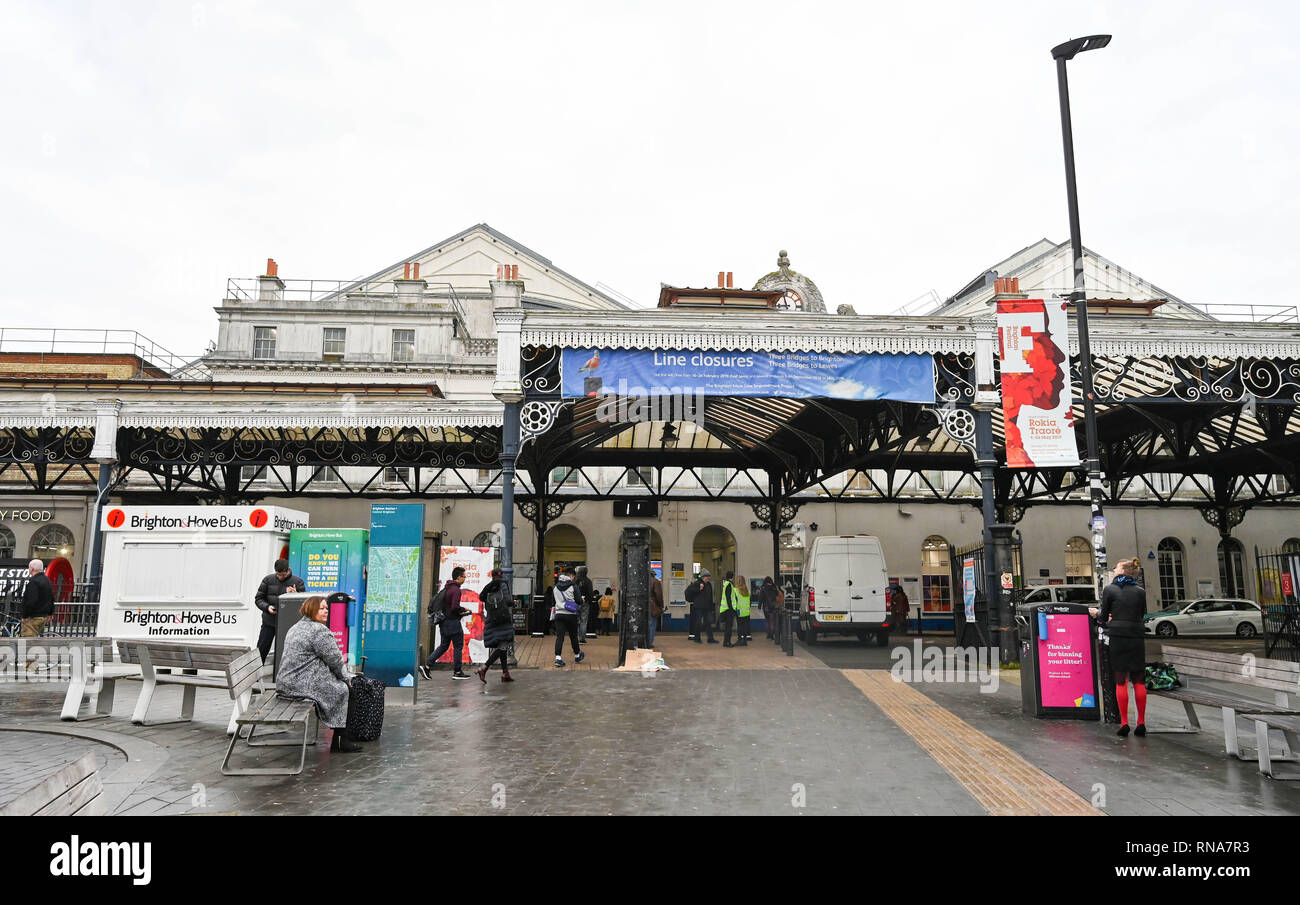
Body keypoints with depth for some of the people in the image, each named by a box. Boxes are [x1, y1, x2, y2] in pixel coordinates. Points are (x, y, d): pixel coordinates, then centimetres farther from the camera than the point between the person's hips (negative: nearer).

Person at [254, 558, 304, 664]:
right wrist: (267, 607, -11)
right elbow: (258, 598, 7)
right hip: (269, 622, 2)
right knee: (261, 650, 7)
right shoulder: (268, 580, 3)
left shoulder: (297, 582, -3)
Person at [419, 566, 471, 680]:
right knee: (458, 646, 2)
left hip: (444, 621, 9)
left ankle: (427, 666, 10)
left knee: (444, 645, 16)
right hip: (452, 622, -9)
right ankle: (457, 672, 8)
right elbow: (455, 607, -27)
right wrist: (464, 610, -7)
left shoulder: (447, 587, 12)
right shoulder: (456, 590, -18)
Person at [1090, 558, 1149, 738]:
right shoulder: (1140, 591, 7)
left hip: (1118, 637, -3)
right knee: (1139, 681, 8)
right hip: (1137, 637, 3)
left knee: (1120, 681, 2)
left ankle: (1124, 723, 1)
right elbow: (1142, 616, 14)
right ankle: (1141, 723, 9)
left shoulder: (1110, 590, -2)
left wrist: (1096, 613, 23)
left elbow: (1103, 618, 1)